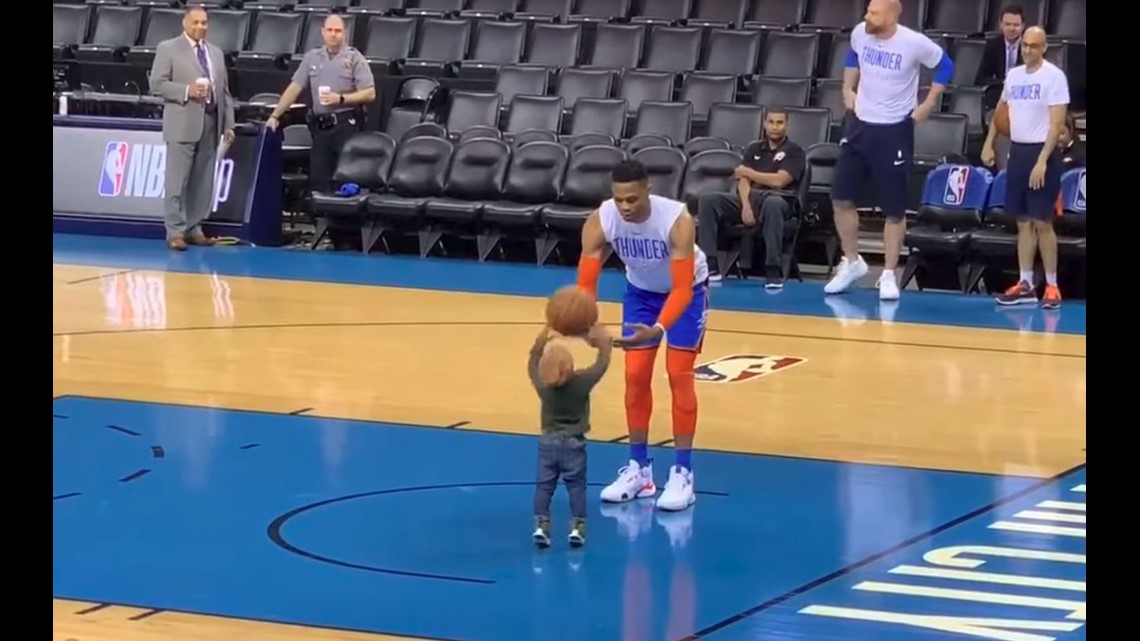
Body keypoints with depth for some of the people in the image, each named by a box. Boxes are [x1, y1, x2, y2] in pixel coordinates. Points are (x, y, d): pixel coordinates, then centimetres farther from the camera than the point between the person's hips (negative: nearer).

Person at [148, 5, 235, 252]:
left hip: (210, 124, 5)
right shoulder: (168, 49, 2)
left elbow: (224, 91, 17)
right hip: (182, 124, -5)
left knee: (203, 182, 5)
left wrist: (228, 124, 10)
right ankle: (175, 232, -4)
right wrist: (186, 91, -17)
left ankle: (193, 228, 11)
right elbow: (157, 84, -6)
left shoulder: (216, 53, 19)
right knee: (177, 181, -6)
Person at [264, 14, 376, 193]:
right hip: (320, 126, 4)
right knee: (318, 180, 3)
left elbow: (369, 94, -4)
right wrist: (275, 116, 8)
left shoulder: (354, 58, 1)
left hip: (347, 124, -4)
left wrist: (341, 99, -15)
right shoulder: (312, 57, 13)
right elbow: (294, 88, 13)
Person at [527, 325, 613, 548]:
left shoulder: (542, 384, -10)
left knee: (544, 485, 5)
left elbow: (534, 358, 9)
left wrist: (545, 333, 17)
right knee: (576, 485, 5)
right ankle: (577, 526, -4)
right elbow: (604, 359, -5)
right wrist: (602, 339, 12)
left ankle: (541, 525, -5)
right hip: (573, 444, -2)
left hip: (548, 442, 2)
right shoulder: (583, 381, -17)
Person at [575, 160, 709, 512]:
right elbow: (586, 283, -27)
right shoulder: (599, 221, -29)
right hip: (640, 290, 4)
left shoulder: (677, 221, -39)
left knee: (678, 374, -10)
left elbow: (682, 288, -40)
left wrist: (658, 329, -56)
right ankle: (639, 469, 12)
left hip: (688, 289, -4)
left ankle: (682, 473, -4)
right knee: (635, 375, 1)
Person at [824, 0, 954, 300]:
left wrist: (928, 104, -4)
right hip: (860, 124, 4)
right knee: (841, 197, 4)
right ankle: (852, 262, 21)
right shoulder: (859, 33, -5)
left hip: (894, 130, -4)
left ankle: (889, 275, 12)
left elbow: (945, 66, -2)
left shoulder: (915, 43, -18)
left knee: (894, 209, 1)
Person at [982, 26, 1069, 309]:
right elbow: (1001, 111, 23)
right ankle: (1026, 285, 12)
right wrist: (988, 144, 12)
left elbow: (1057, 123, -15)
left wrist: (1042, 160, -22)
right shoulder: (1014, 75, 10)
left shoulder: (1054, 76, -11)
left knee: (1042, 223, -5)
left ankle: (1052, 286, 2)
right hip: (1017, 152, 7)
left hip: (1042, 153, -6)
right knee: (1023, 222, 8)